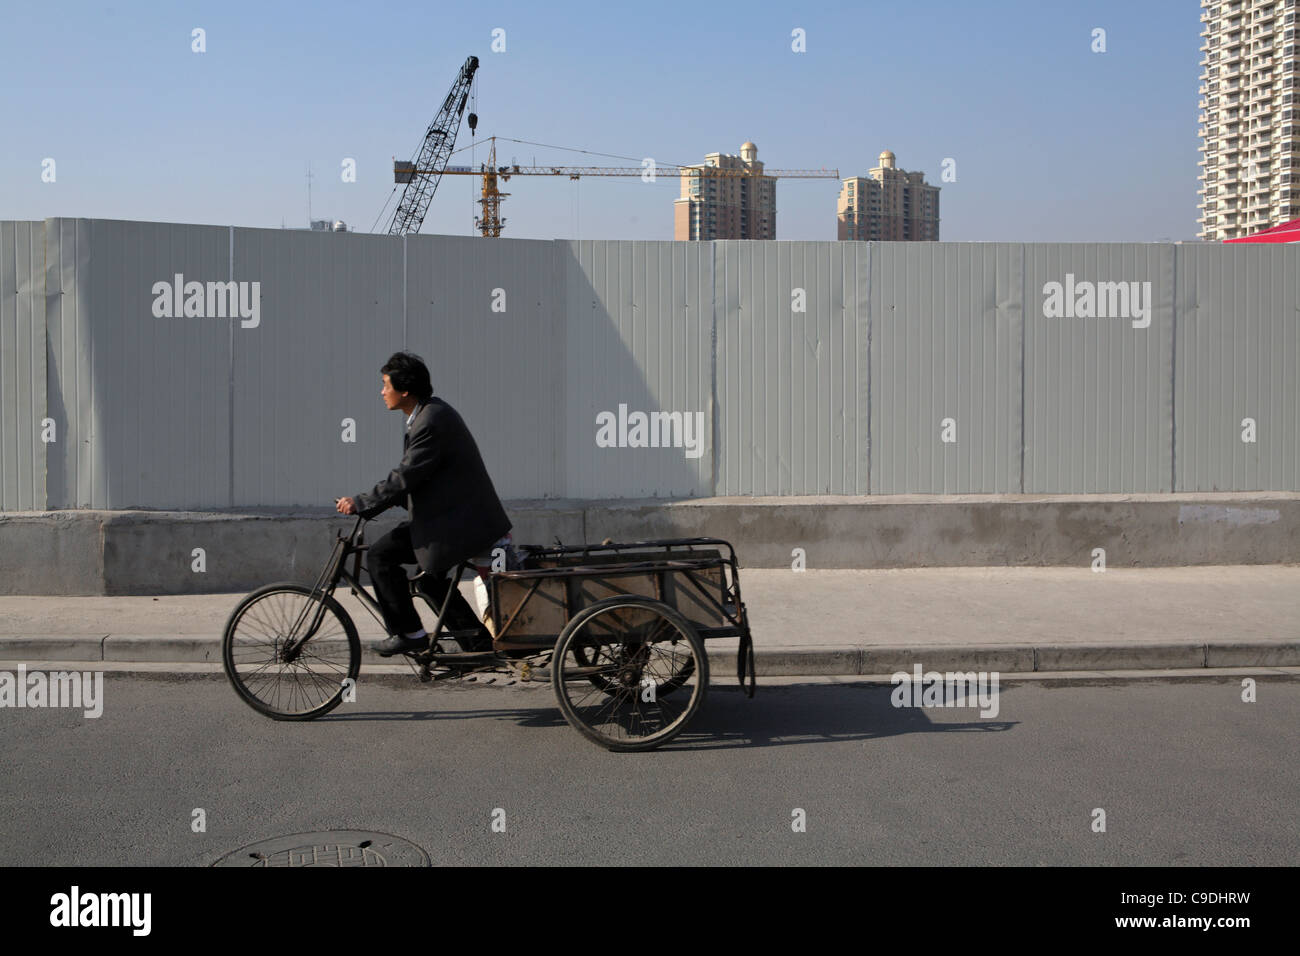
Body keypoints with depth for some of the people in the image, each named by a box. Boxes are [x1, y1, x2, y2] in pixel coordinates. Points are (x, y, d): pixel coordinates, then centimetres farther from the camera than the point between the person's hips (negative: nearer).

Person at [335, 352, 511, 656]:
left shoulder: (431, 422, -20)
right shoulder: (432, 412, 13)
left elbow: (404, 478, -21)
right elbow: (409, 475, 19)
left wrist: (359, 504, -12)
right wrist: (366, 502, 14)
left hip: (455, 522, -11)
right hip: (453, 514, 11)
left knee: (380, 555, -8)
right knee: (431, 578, 22)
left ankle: (409, 633, 1)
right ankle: (480, 640, 26)